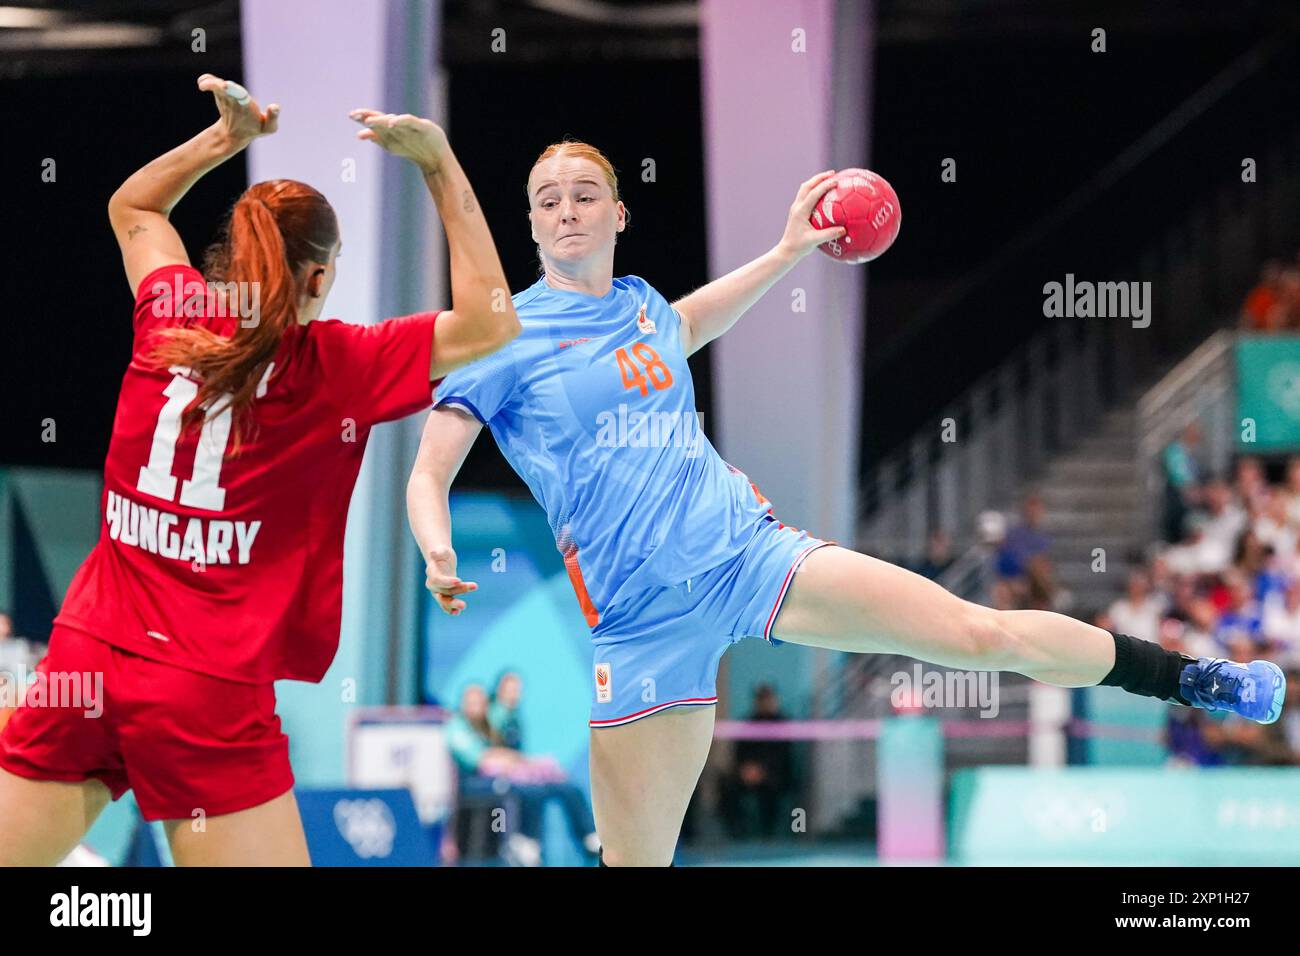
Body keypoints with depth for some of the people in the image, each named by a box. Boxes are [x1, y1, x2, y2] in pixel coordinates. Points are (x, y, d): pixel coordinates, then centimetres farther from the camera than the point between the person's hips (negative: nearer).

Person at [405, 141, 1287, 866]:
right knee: (635, 863, -4)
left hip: (744, 543, 3)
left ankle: (1189, 679, 13)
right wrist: (439, 558, -26)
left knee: (984, 634, -4)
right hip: (643, 620, -3)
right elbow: (429, 476, -6)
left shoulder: (639, 303, 12)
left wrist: (789, 250, 42)